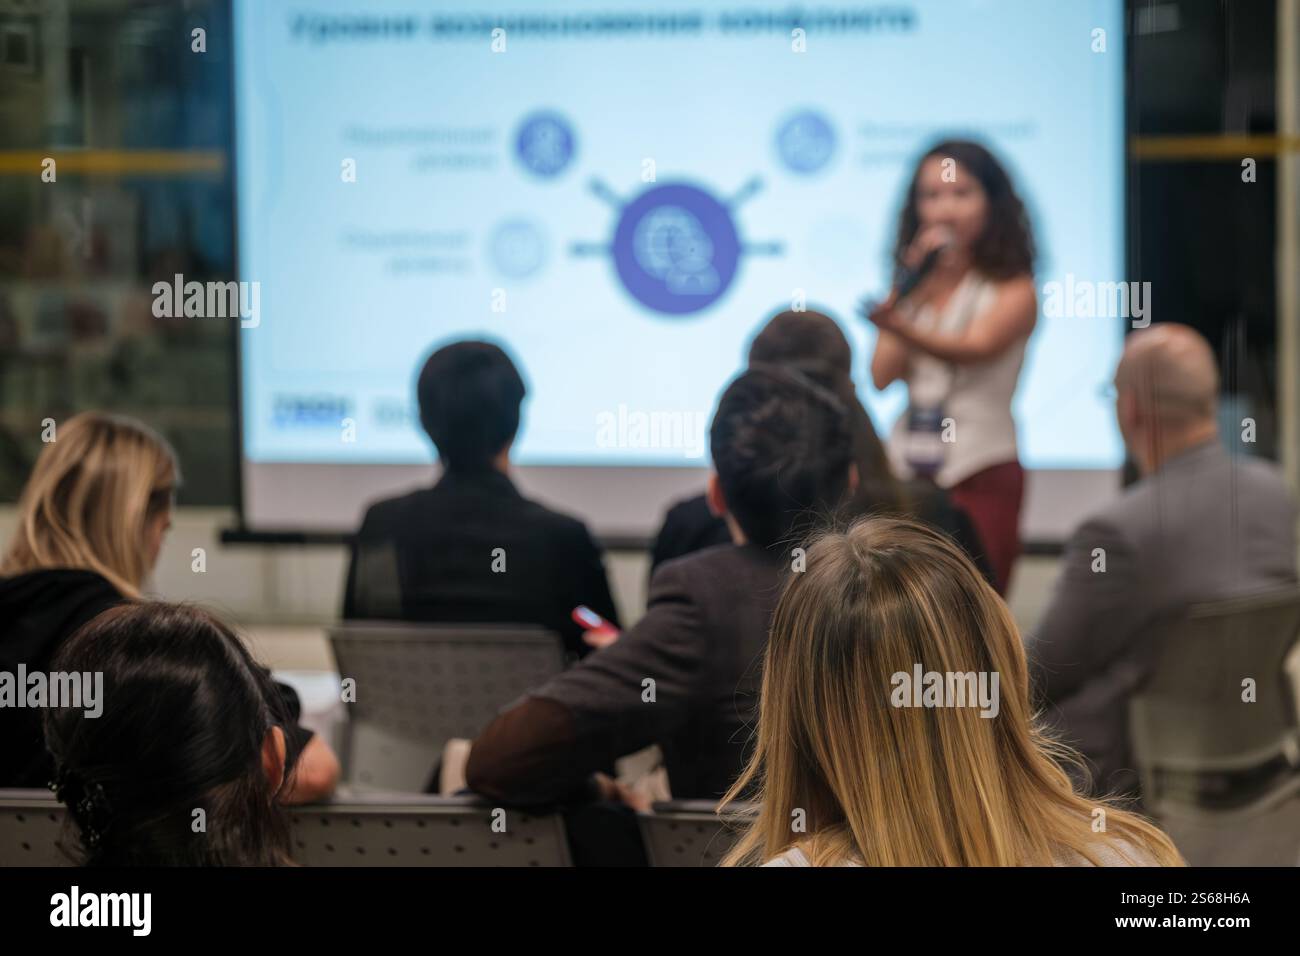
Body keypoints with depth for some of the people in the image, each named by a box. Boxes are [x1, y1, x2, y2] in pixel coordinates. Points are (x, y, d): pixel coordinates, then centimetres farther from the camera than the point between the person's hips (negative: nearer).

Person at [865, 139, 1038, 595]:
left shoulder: (1012, 289, -2)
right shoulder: (915, 284, 12)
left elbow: (975, 348, -22)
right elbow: (882, 374, 0)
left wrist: (897, 324, -39)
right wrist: (912, 283, -3)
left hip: (981, 476, -4)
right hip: (907, 472, 5)